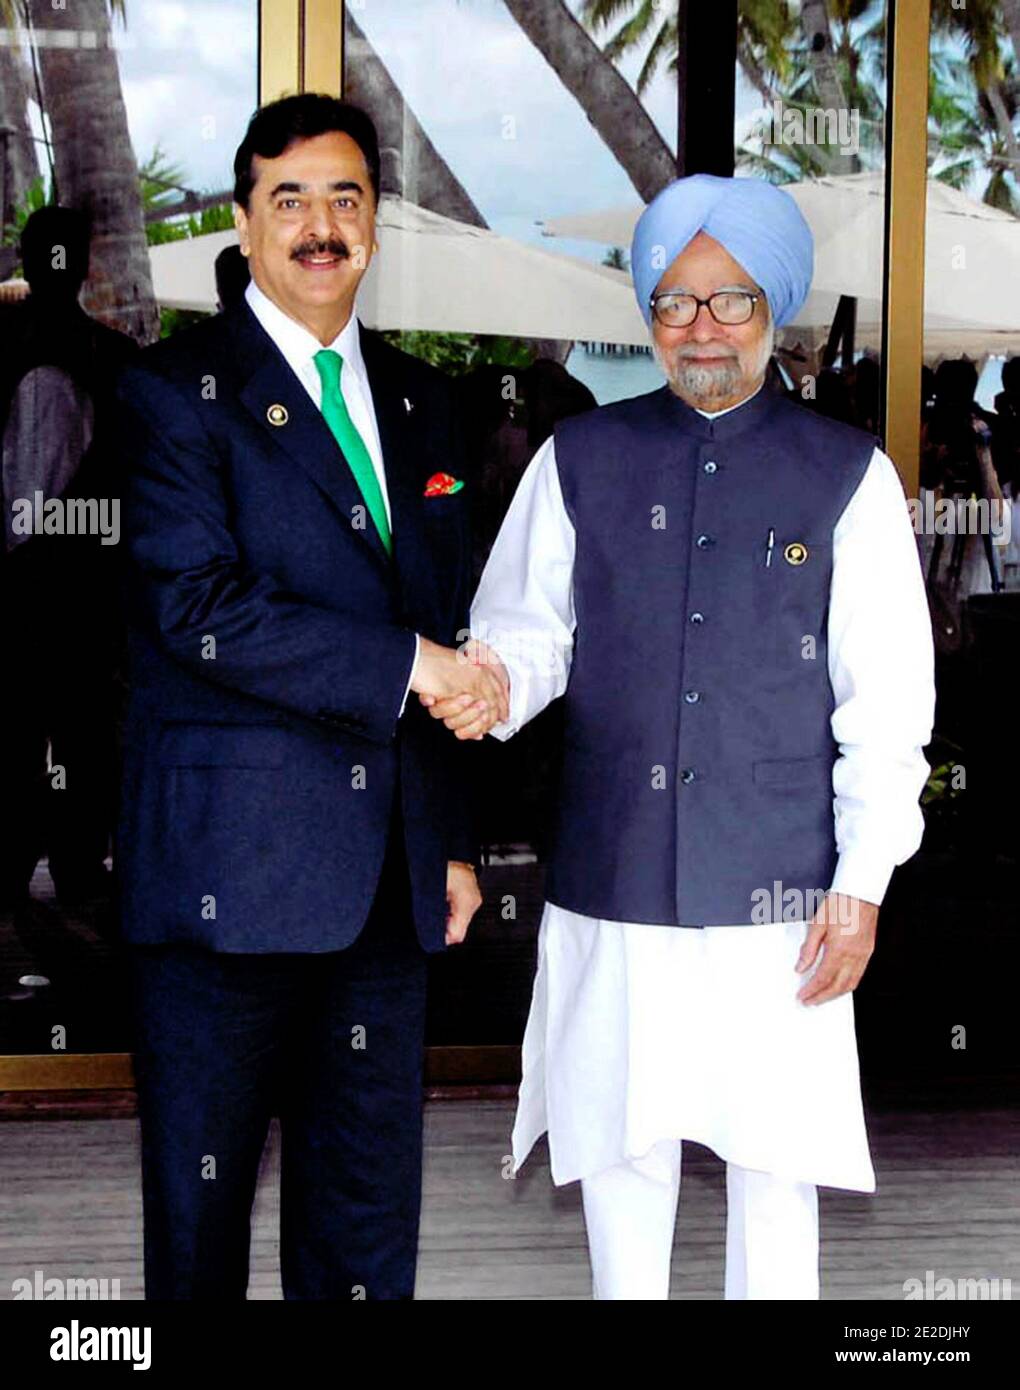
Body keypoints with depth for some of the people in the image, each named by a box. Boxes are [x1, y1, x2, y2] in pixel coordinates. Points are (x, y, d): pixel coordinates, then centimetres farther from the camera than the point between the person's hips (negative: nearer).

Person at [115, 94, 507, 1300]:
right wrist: (400, 665, -17)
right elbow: (202, 607, -16)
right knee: (202, 1197, 6)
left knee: (371, 1208, 12)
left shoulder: (417, 400, 15)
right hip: (229, 863, -5)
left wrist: (454, 838, 14)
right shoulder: (177, 390, -4)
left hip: (388, 874, 6)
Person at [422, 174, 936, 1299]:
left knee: (776, 1155, 5)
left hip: (777, 885, -1)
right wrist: (491, 690, -17)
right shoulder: (581, 459, 7)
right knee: (621, 1143, 11)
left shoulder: (849, 477, 3)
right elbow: (531, 627, 7)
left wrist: (863, 881, -4)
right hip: (612, 876, 2)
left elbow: (887, 699, 1)